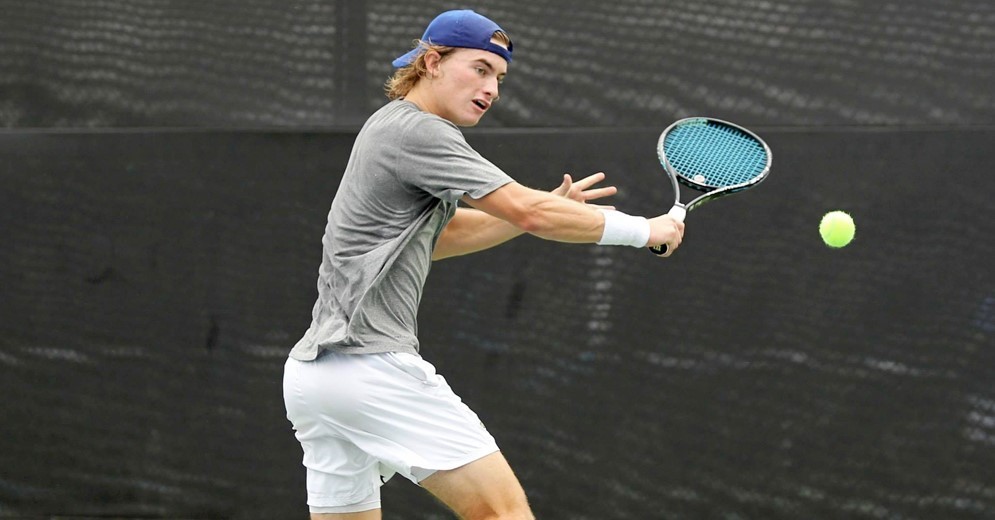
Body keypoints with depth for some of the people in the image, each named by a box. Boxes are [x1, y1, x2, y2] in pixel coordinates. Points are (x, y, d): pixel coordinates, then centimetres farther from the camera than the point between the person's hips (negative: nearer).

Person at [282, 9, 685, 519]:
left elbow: (438, 236, 31)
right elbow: (531, 214, -13)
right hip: (374, 363, -10)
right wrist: (644, 229, -2)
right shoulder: (416, 130, -10)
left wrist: (549, 208, 21)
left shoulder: (389, 126, 20)